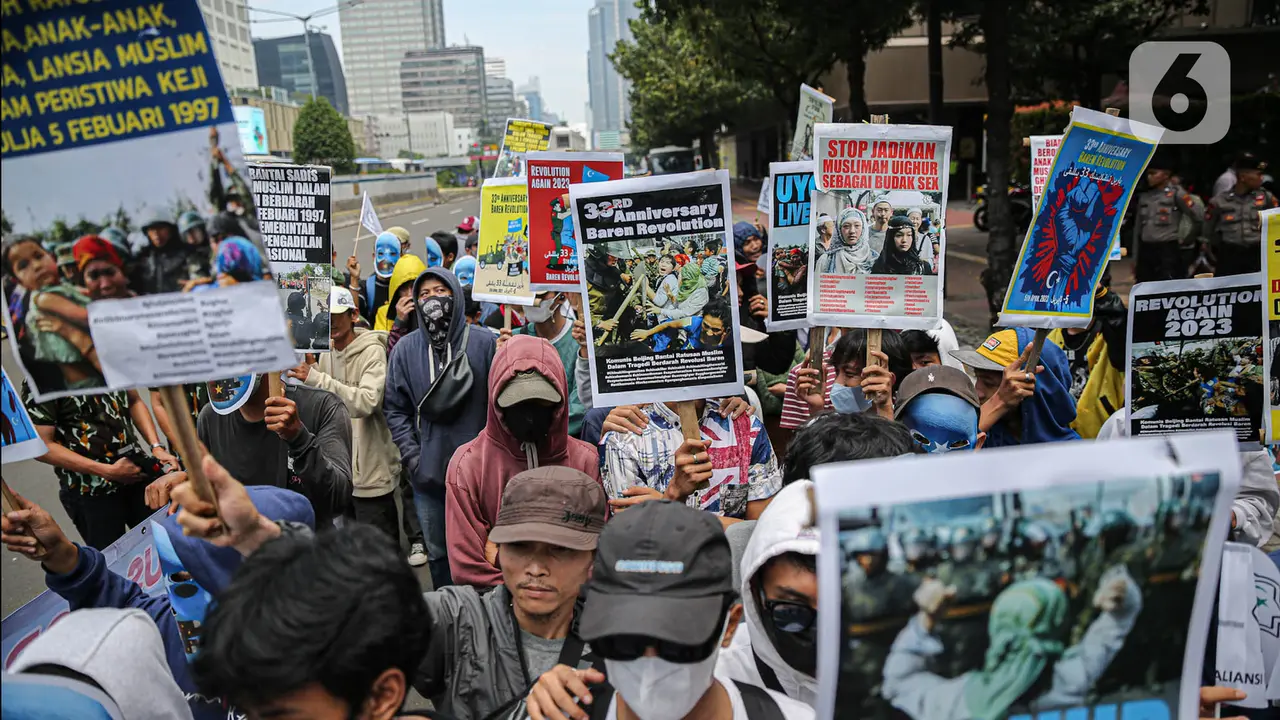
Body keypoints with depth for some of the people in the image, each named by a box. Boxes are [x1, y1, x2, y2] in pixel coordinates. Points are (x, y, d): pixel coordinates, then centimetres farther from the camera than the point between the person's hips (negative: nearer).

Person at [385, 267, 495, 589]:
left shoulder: (484, 343, -6)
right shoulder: (405, 349, 0)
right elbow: (395, 408, 3)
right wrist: (412, 456, -4)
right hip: (427, 473, 2)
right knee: (437, 553, 16)